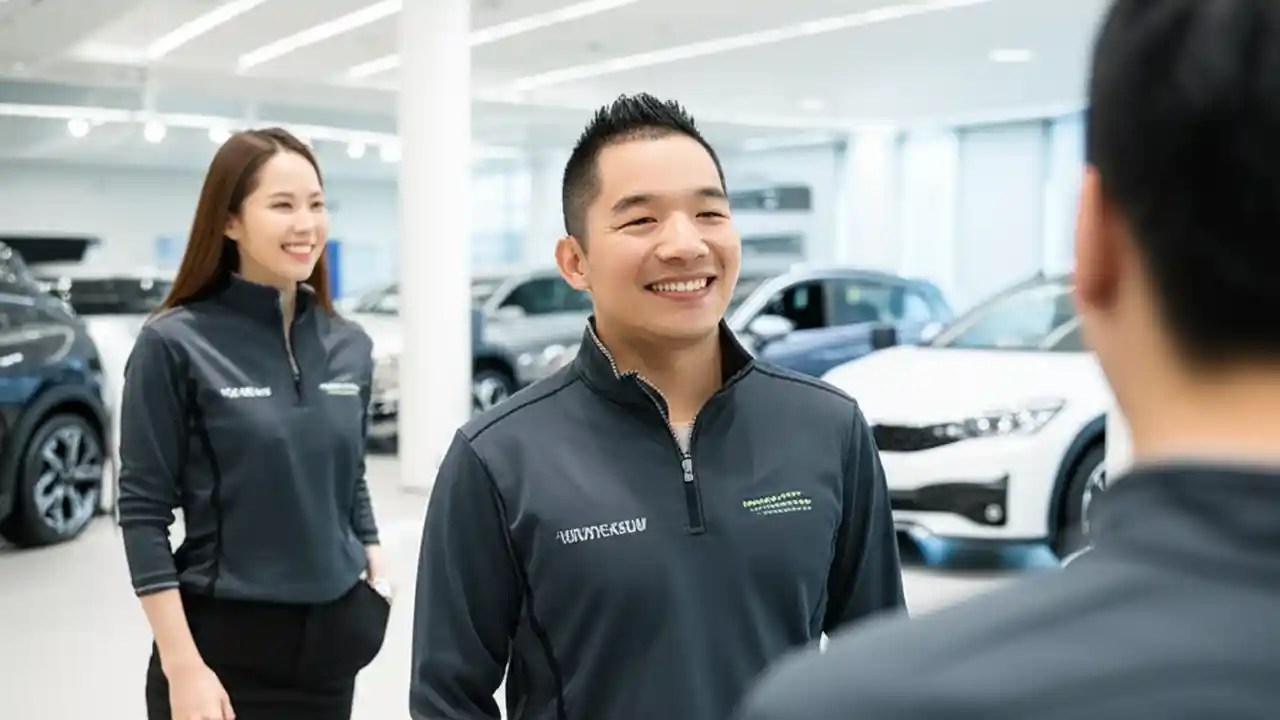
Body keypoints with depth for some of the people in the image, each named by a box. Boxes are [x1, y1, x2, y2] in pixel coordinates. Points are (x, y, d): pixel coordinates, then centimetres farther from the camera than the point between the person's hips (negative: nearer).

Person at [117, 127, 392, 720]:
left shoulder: (348, 346, 4)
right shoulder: (176, 344, -10)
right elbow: (144, 513, -10)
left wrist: (376, 569, 3)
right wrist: (181, 666, -15)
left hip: (334, 636, 5)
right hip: (226, 645, -5)